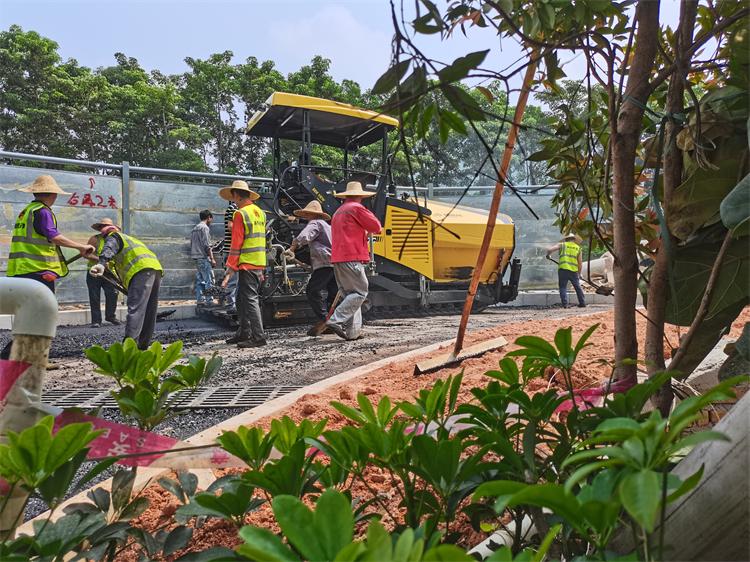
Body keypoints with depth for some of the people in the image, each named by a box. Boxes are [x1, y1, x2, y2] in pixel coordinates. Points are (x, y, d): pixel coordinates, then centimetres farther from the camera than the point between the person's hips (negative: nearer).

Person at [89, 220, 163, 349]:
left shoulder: (113, 237, 11)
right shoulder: (128, 237, 39)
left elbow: (109, 250, -14)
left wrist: (101, 264, -31)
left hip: (141, 270, -9)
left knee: (135, 308, -15)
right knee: (149, 311, 12)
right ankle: (143, 344, 19)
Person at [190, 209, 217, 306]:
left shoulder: (194, 228, 19)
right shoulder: (204, 227, -9)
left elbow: (192, 244, 22)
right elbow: (207, 245, -15)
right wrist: (212, 258, -14)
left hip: (196, 257, 9)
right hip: (203, 258, -9)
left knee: (200, 280, 10)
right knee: (209, 280, -8)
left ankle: (200, 300, 11)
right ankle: (209, 301, -10)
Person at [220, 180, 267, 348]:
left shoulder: (240, 214, -11)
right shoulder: (260, 212, 14)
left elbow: (236, 243, -14)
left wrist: (230, 269, -13)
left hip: (247, 264, -9)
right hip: (259, 263, 9)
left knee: (250, 300, -5)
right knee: (241, 300, 17)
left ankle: (258, 337, -4)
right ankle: (244, 333, 24)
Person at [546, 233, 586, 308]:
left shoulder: (562, 245, 9)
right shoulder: (578, 248, 15)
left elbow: (549, 249, -3)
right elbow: (580, 263, 13)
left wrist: (548, 254, 18)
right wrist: (579, 273, 24)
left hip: (563, 269, -2)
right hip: (574, 270, 2)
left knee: (563, 287, 4)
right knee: (578, 287, 17)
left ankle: (565, 304, -6)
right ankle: (582, 303, 23)